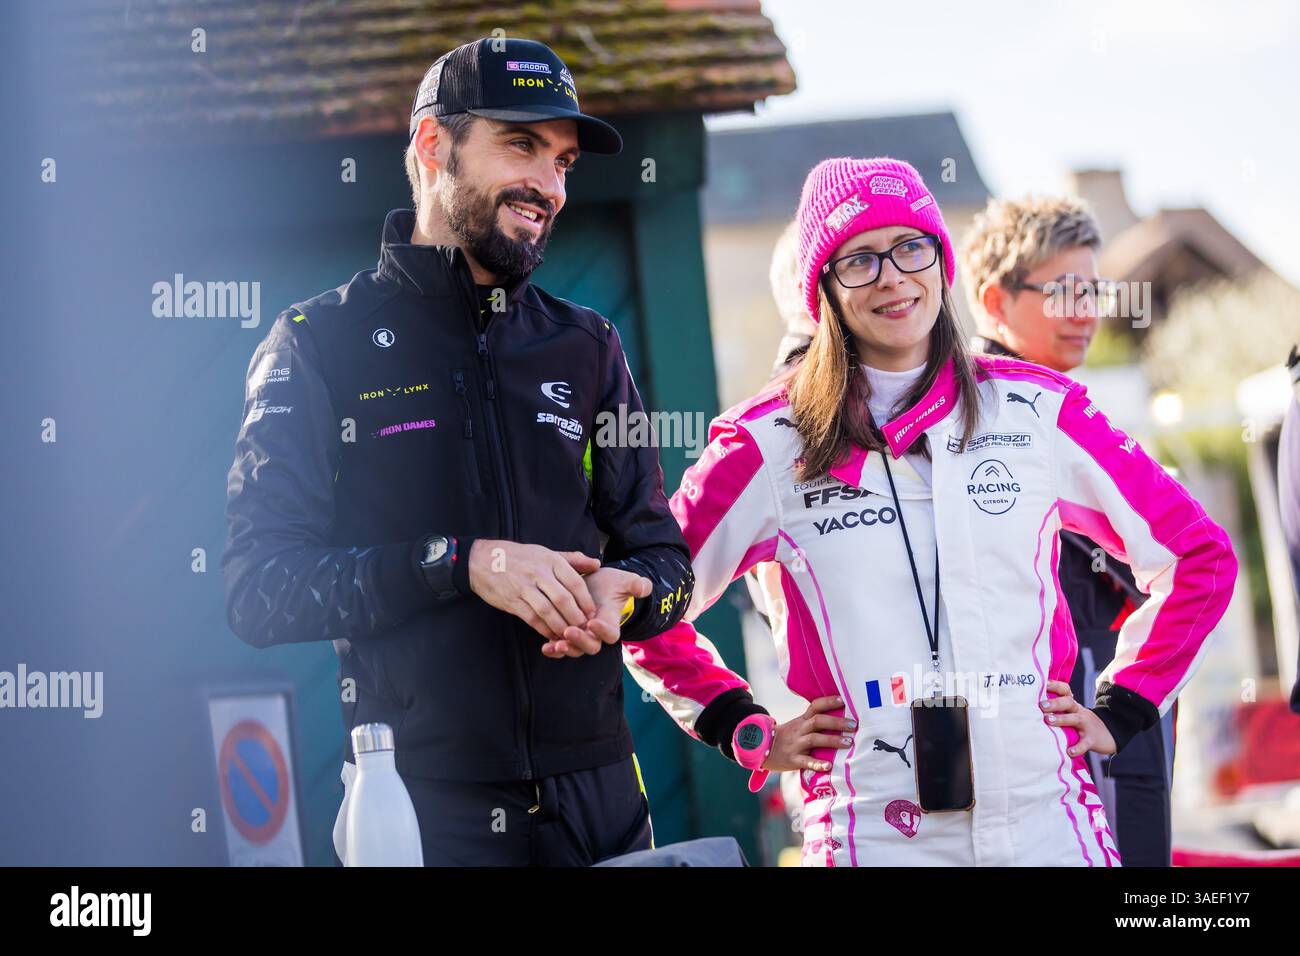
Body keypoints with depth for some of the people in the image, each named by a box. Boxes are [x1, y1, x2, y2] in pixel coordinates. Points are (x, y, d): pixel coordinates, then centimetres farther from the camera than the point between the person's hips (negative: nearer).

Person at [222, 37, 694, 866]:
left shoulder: (587, 348, 13)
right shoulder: (321, 345, 0)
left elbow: (665, 561, 13)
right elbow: (260, 589, -9)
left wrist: (620, 593, -11)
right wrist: (461, 563, -20)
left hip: (598, 799, 4)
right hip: (417, 809, -4)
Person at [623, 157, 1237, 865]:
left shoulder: (1035, 411, 4)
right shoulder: (770, 444, 0)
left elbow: (1199, 556, 12)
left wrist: (1120, 711, 7)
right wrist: (751, 734, 3)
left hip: (1047, 826, 2)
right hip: (873, 838, -1)